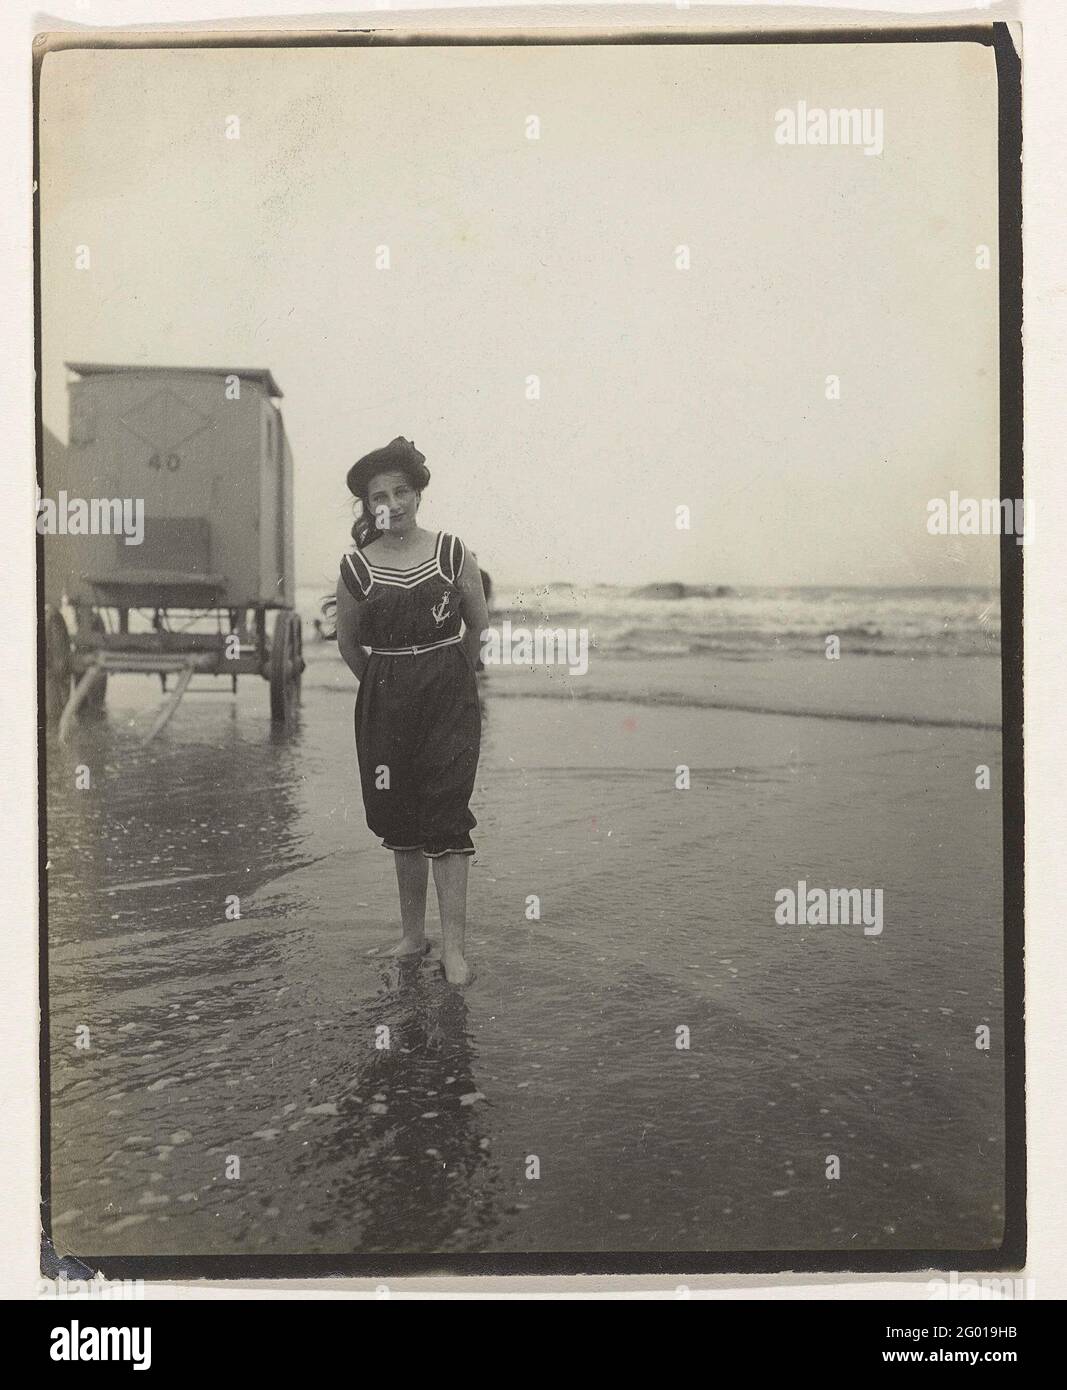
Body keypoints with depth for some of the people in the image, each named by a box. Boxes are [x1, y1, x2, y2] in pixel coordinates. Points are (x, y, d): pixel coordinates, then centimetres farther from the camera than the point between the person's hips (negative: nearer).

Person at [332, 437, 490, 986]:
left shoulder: (452, 551, -2)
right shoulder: (356, 566, -1)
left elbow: (479, 623, 9)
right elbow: (348, 643, 11)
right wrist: (384, 684, 13)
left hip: (449, 697, -2)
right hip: (384, 700, 2)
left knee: (446, 817, -6)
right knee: (399, 819, 9)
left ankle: (454, 947, -3)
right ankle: (412, 934, 22)